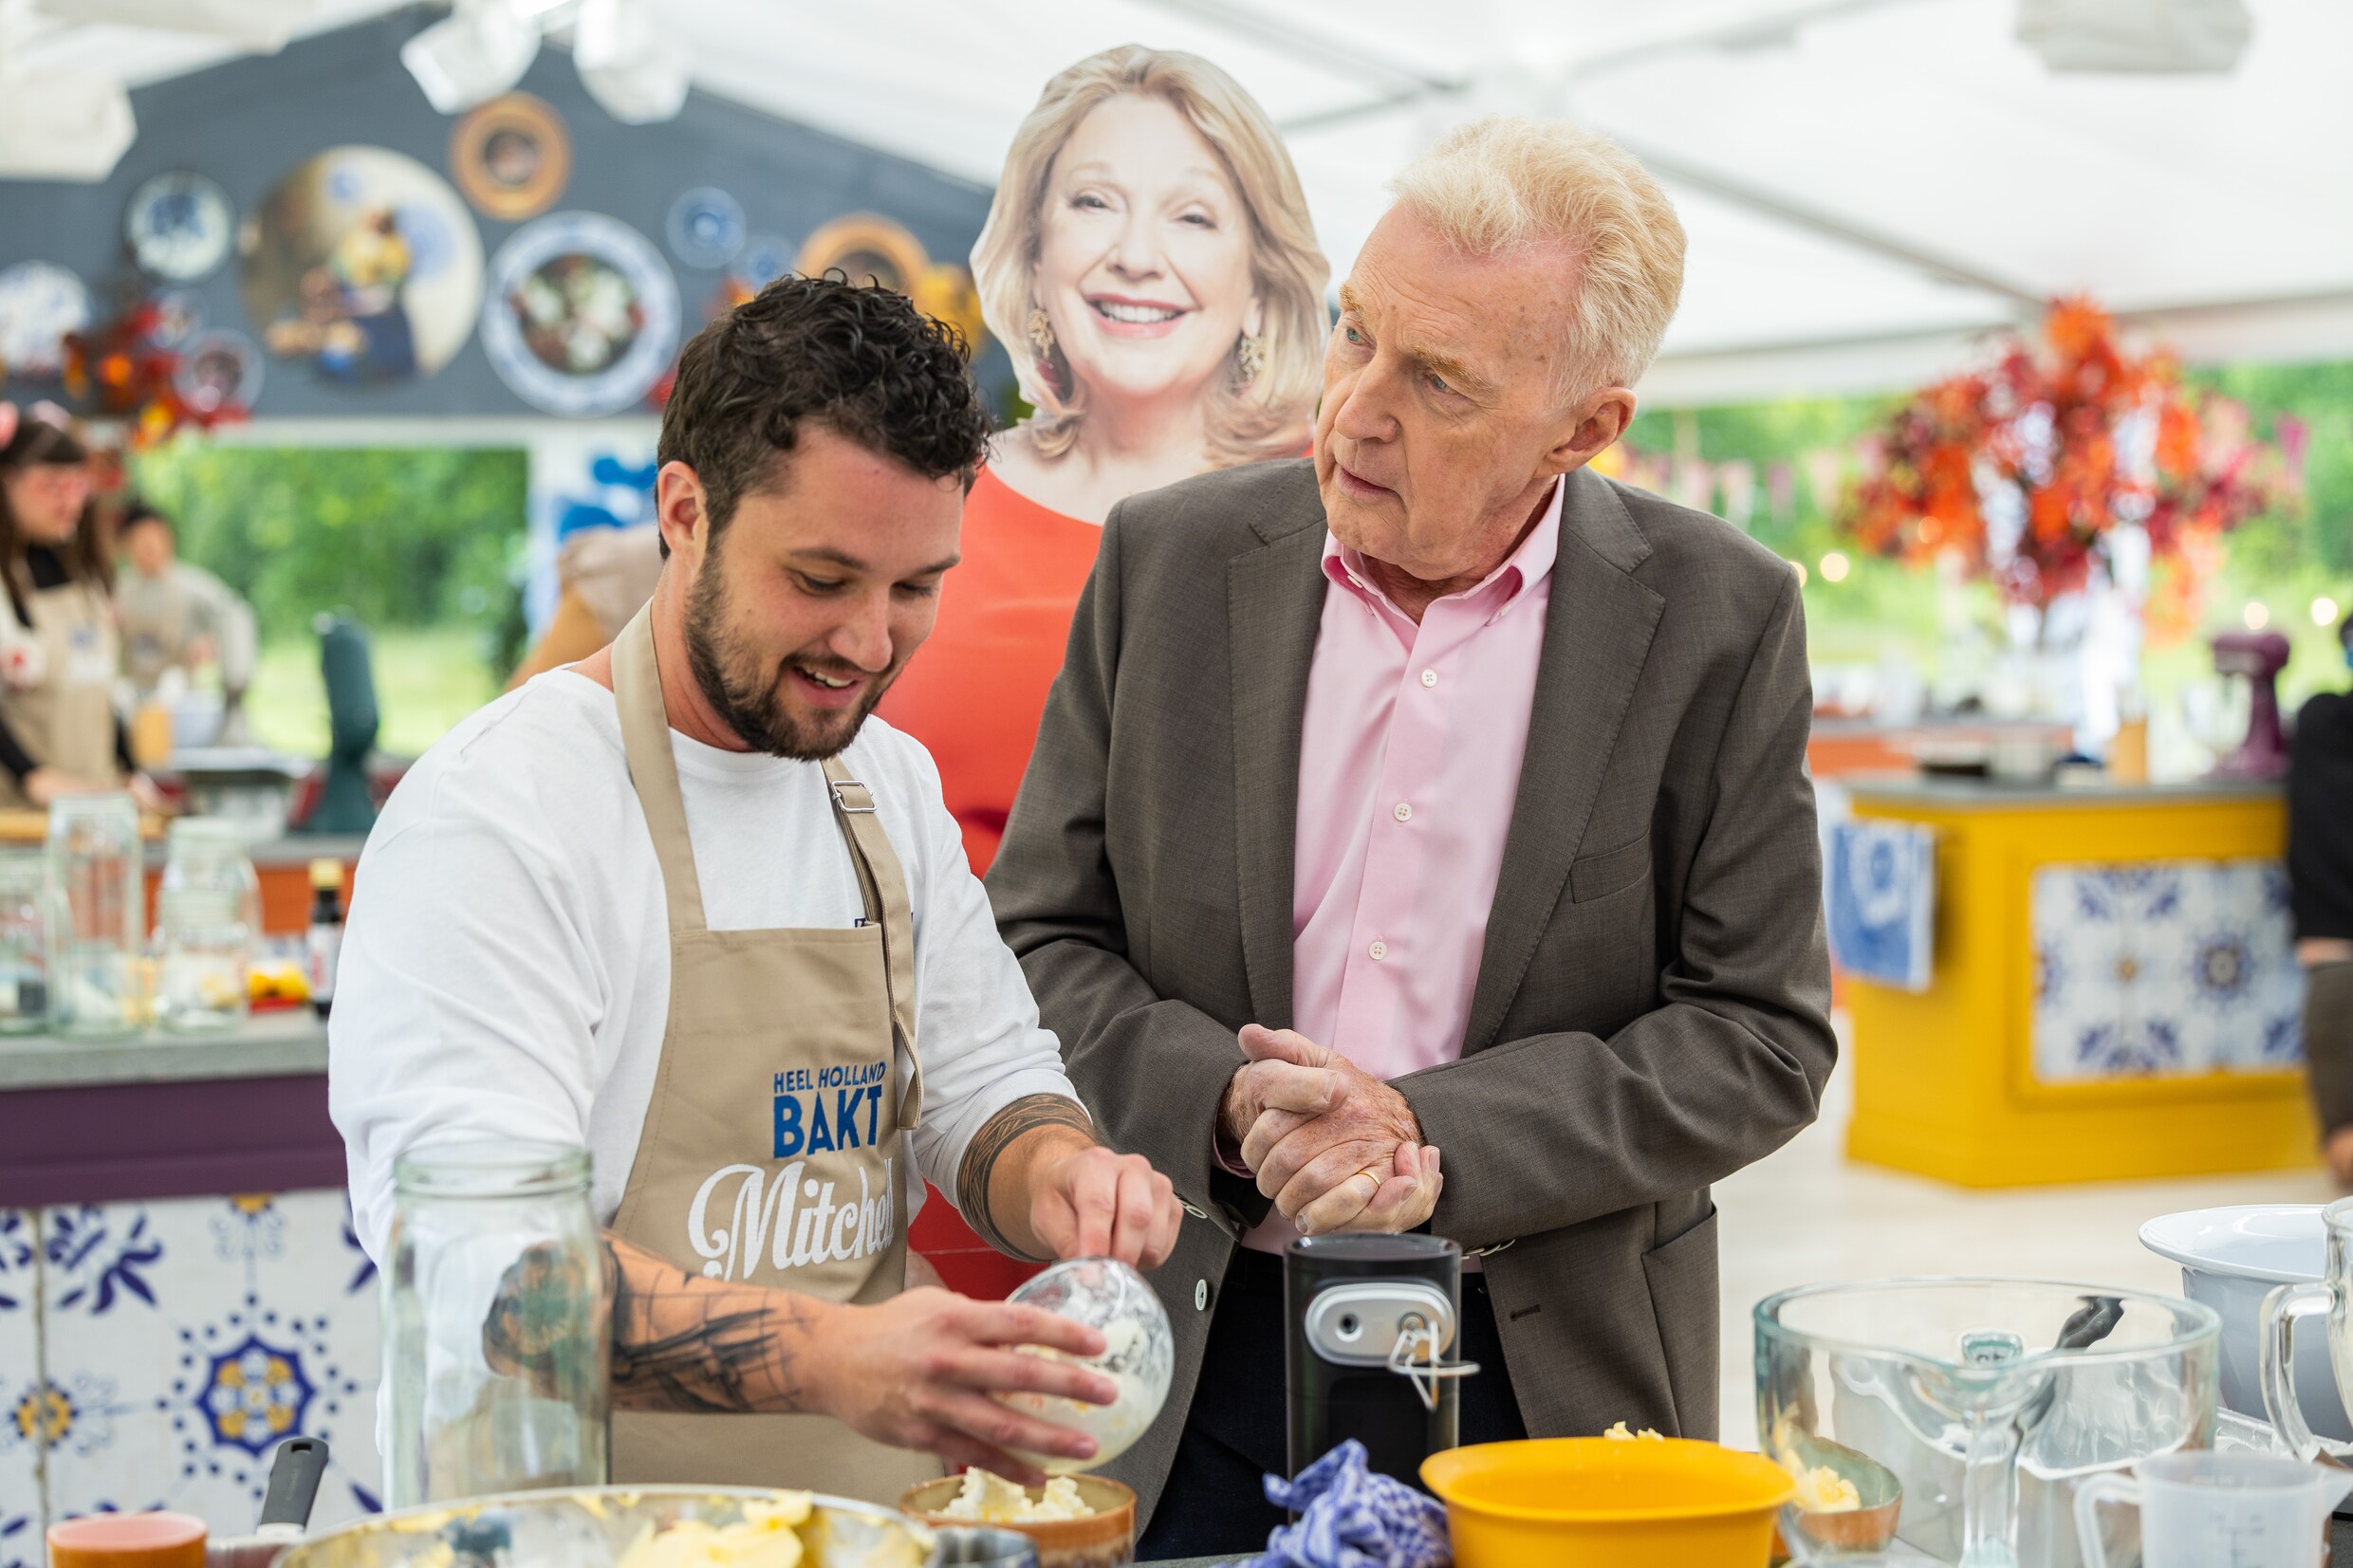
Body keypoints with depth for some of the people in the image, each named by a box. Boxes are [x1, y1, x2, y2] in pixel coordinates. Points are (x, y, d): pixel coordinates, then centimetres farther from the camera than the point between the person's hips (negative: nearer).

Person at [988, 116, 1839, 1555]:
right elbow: (1043, 937, 2)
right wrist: (1228, 1100, -16)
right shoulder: (1170, 560, -1)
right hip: (1204, 1350, 1)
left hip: (1555, 1376, -1)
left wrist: (1441, 1138, -17)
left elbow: (1763, 1034, -6)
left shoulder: (1719, 618, -6)